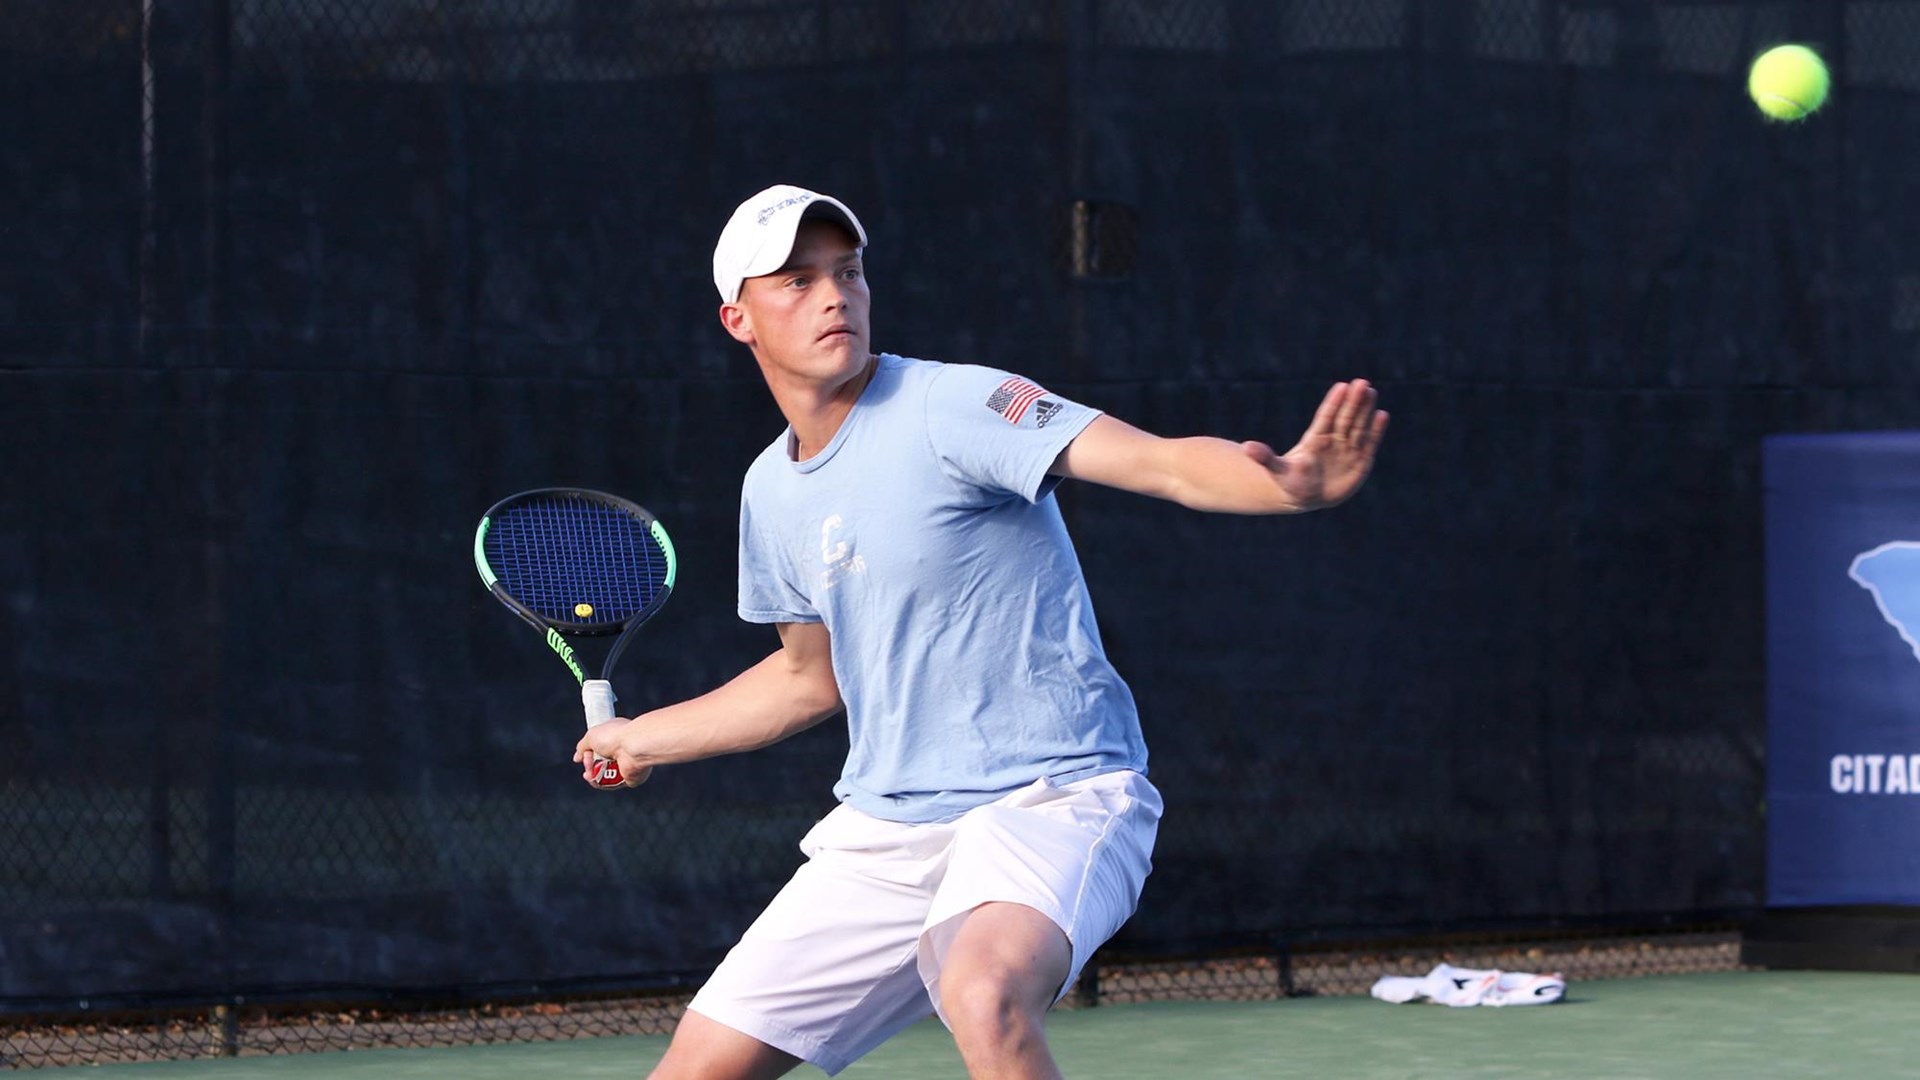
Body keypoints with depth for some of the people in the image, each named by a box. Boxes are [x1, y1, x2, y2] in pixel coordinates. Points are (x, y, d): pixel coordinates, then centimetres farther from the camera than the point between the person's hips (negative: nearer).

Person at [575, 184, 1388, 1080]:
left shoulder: (950, 407, -12)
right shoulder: (771, 491, 10)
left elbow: (1165, 463, -26)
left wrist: (1289, 484, -47)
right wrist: (642, 739, 38)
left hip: (1047, 798, -7)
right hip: (882, 832, 7)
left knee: (985, 996, -39)